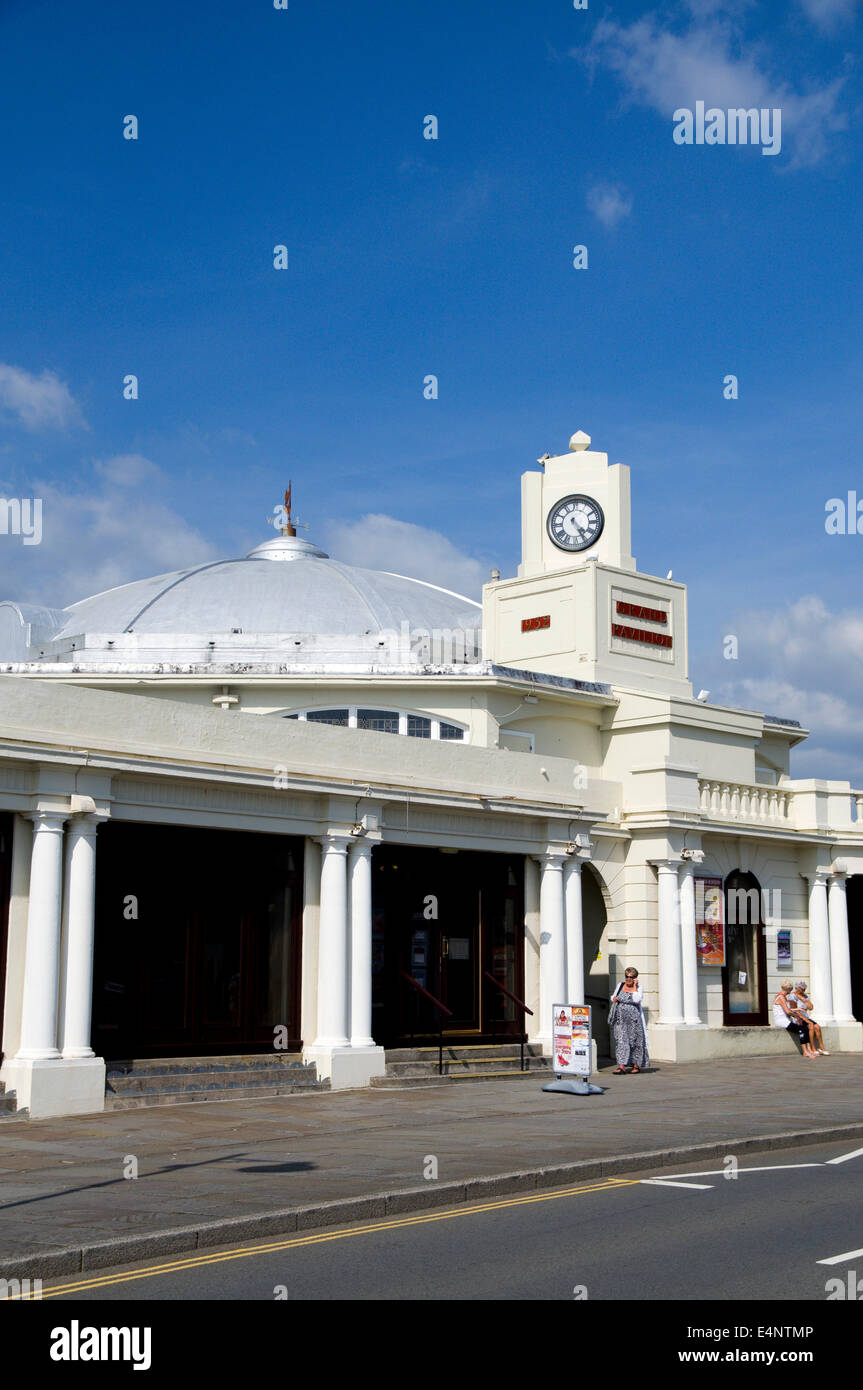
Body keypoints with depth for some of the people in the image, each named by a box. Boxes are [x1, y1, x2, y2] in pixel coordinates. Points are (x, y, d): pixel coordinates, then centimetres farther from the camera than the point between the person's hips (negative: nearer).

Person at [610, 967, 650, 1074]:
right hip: (620, 1018, 2)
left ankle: (636, 1065, 16)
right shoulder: (620, 985, 11)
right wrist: (614, 998, -1)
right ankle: (621, 1066, -12)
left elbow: (637, 1000, -15)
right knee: (621, 1040, -7)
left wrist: (634, 986, -10)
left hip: (634, 1018, -2)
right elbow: (613, 997, 22)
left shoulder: (638, 988, 3)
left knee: (635, 1040, 3)